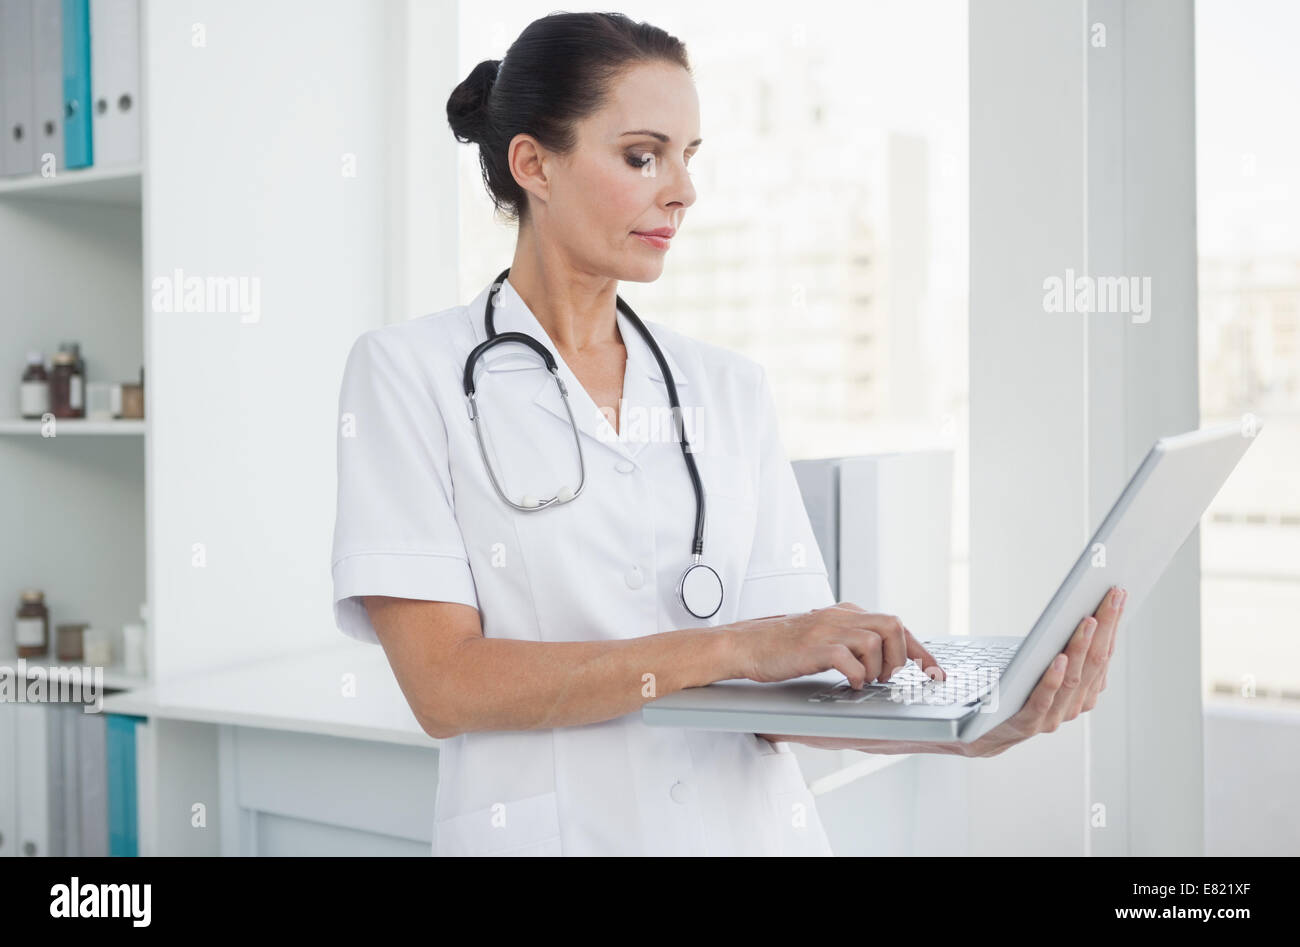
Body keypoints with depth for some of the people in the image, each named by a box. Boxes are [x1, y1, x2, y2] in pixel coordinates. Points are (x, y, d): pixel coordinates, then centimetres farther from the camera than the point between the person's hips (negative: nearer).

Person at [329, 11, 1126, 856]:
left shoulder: (732, 389, 9)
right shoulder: (409, 373, -2)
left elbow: (783, 691, 2)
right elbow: (445, 683, -11)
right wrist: (731, 646, -18)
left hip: (755, 823, 3)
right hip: (557, 830, -2)